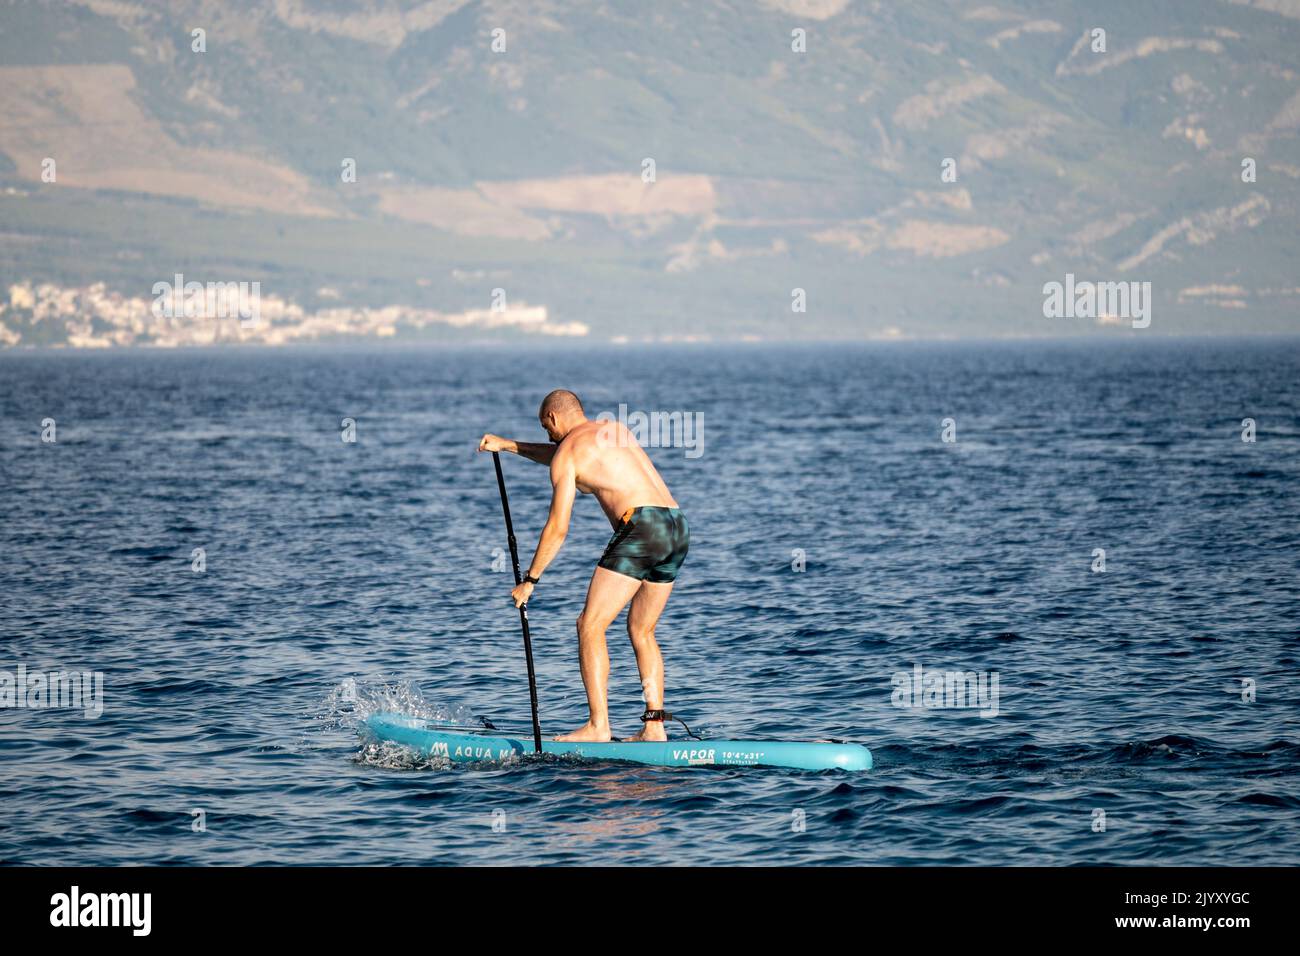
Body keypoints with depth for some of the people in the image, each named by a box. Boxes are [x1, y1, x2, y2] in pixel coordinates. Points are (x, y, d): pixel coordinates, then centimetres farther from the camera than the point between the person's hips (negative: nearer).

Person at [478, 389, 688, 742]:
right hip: (677, 527, 8)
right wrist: (507, 445, 52)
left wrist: (529, 580, 10)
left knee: (590, 626, -3)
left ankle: (598, 726, -11)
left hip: (642, 525, -8)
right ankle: (654, 727, 10)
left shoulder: (567, 451, 4)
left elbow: (557, 528, 1)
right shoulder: (614, 429, 27)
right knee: (641, 631, 17)